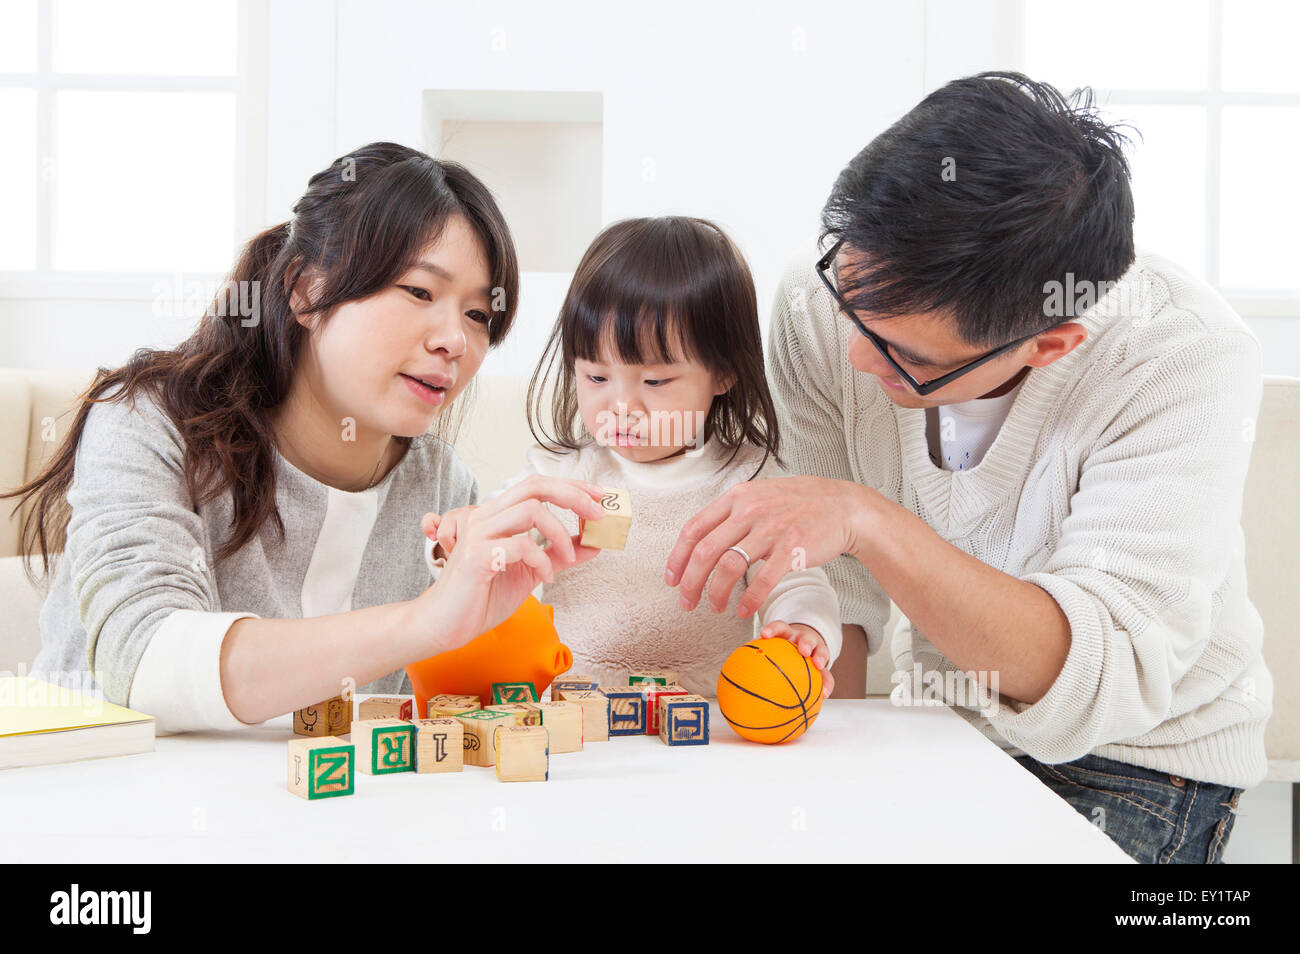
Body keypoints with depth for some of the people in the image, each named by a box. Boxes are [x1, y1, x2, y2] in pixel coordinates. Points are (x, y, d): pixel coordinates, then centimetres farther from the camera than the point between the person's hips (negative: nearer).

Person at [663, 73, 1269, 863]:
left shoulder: (1187, 360, -26)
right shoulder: (822, 309, -14)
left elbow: (1107, 682, -33)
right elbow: (839, 591, -7)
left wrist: (869, 521, -41)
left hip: (1139, 762, -3)